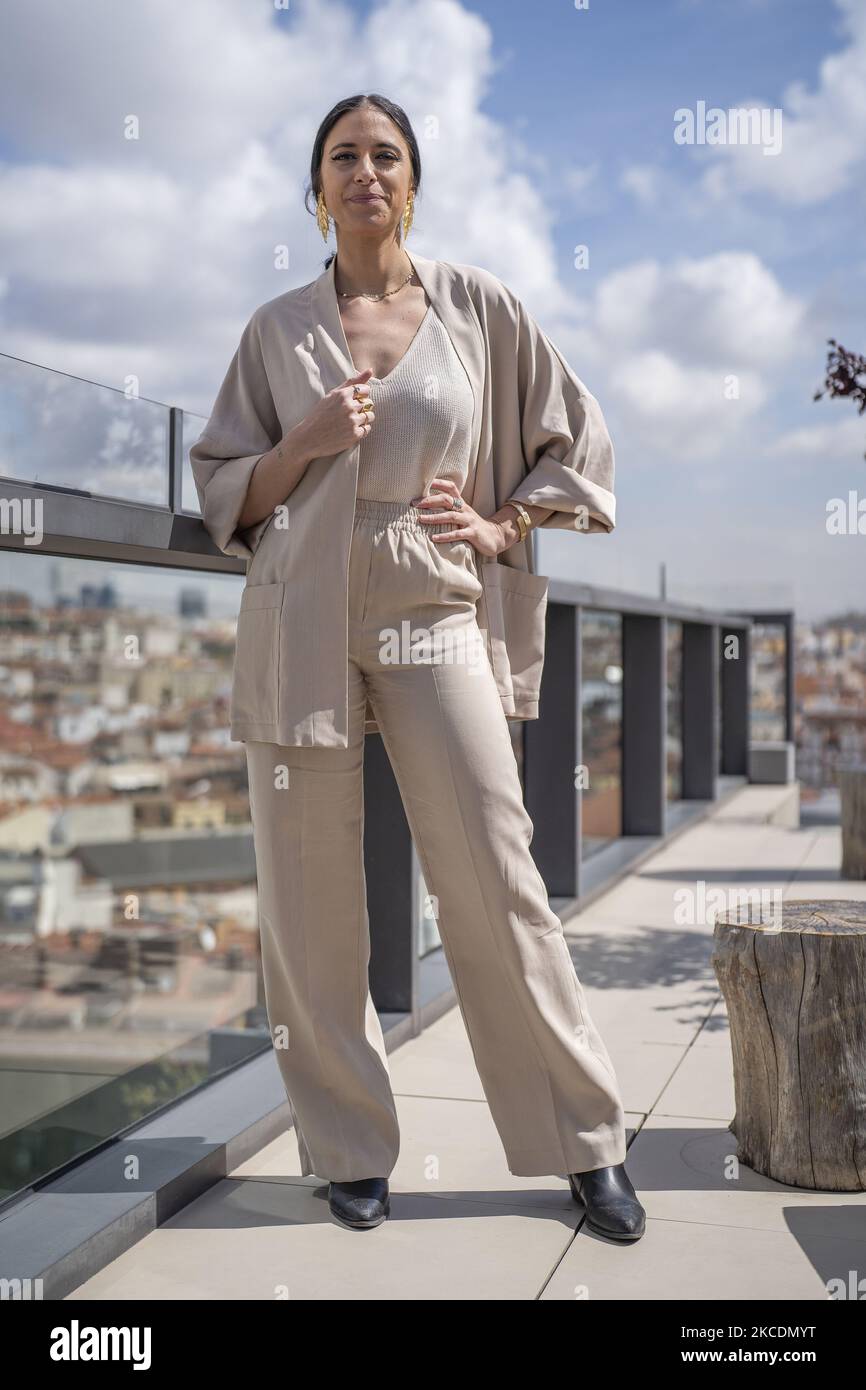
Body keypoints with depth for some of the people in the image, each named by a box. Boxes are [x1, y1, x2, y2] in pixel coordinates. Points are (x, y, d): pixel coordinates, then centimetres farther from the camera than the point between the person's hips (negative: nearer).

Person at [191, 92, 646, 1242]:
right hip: (301, 623, 2)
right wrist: (306, 443, -6)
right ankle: (350, 1150, 16)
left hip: (435, 617, -1)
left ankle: (586, 1143, 10)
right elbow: (224, 495, 12)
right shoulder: (277, 329, 10)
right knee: (310, 901, 1)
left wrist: (500, 524, 0)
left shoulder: (479, 307, 8)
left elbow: (576, 445, 15)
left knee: (496, 884, -4)